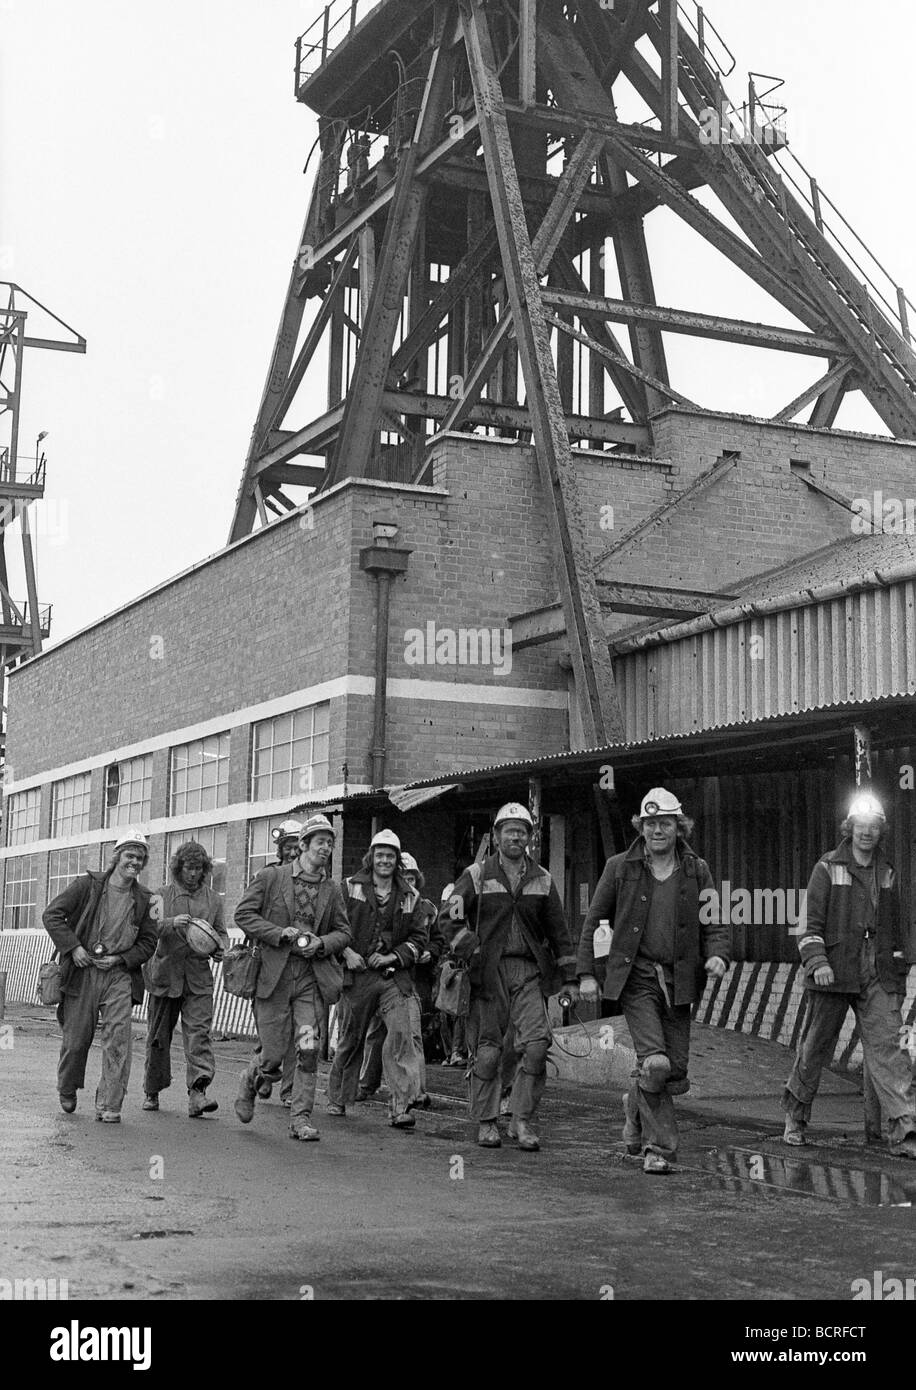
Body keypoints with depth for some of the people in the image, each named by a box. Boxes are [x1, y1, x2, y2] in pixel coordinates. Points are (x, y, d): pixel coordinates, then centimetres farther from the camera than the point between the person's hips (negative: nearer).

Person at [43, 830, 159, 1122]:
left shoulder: (143, 900, 6)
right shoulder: (87, 885, -3)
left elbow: (148, 942, 11)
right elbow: (52, 914, -4)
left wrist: (120, 959, -5)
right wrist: (73, 947, -13)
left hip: (119, 974, 1)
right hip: (82, 971, -1)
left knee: (118, 1038, -12)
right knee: (75, 1038, 7)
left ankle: (109, 1106, -7)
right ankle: (67, 1090, 35)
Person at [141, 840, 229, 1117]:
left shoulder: (213, 899, 10)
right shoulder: (163, 895, 3)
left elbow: (220, 932, 20)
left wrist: (220, 947, -2)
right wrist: (171, 923, -28)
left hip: (198, 977, 1)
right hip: (165, 973, -1)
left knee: (199, 1032, -14)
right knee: (158, 1036, 8)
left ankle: (197, 1093, -22)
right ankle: (152, 1092, 22)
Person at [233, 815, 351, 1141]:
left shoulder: (331, 891, 10)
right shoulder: (271, 877, 0)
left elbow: (343, 931, 15)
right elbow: (243, 914, -2)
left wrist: (321, 943, -6)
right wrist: (281, 934, -13)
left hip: (313, 978, 3)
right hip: (275, 976, -3)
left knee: (309, 1051, -7)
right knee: (272, 1057, 1)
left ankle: (301, 1118, 4)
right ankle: (249, 1082, 35)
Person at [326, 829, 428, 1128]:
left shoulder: (409, 897, 9)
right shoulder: (350, 888, 4)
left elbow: (418, 937, 10)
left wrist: (393, 956, -5)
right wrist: (346, 952, -10)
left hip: (395, 977, 1)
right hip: (356, 975, -1)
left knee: (402, 1034, -15)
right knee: (350, 1039, 9)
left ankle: (401, 1107, -16)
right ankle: (337, 1099, 28)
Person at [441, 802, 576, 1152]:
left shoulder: (542, 880, 13)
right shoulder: (477, 876, 5)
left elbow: (558, 930, 16)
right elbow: (449, 915, -2)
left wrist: (569, 976, 12)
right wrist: (467, 944, -17)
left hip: (529, 972, 2)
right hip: (488, 972, -2)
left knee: (536, 1044, -11)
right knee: (486, 1050, 1)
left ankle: (524, 1122, -2)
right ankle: (486, 1122, 14)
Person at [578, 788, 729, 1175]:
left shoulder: (697, 871, 6)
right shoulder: (620, 868, 0)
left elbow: (713, 926, 8)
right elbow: (591, 922, 5)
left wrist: (717, 955, -13)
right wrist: (586, 973, -1)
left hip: (678, 981, 3)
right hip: (636, 977, -3)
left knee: (675, 1075, 6)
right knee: (655, 1063, -18)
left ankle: (637, 1104, 38)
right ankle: (659, 1147, -1)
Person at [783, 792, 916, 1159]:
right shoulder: (828, 868, 1)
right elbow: (810, 922, -4)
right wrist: (816, 961, -16)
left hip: (878, 978, 3)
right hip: (833, 975, -3)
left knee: (887, 1047, -8)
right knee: (815, 1047, 6)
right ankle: (795, 1118, 24)